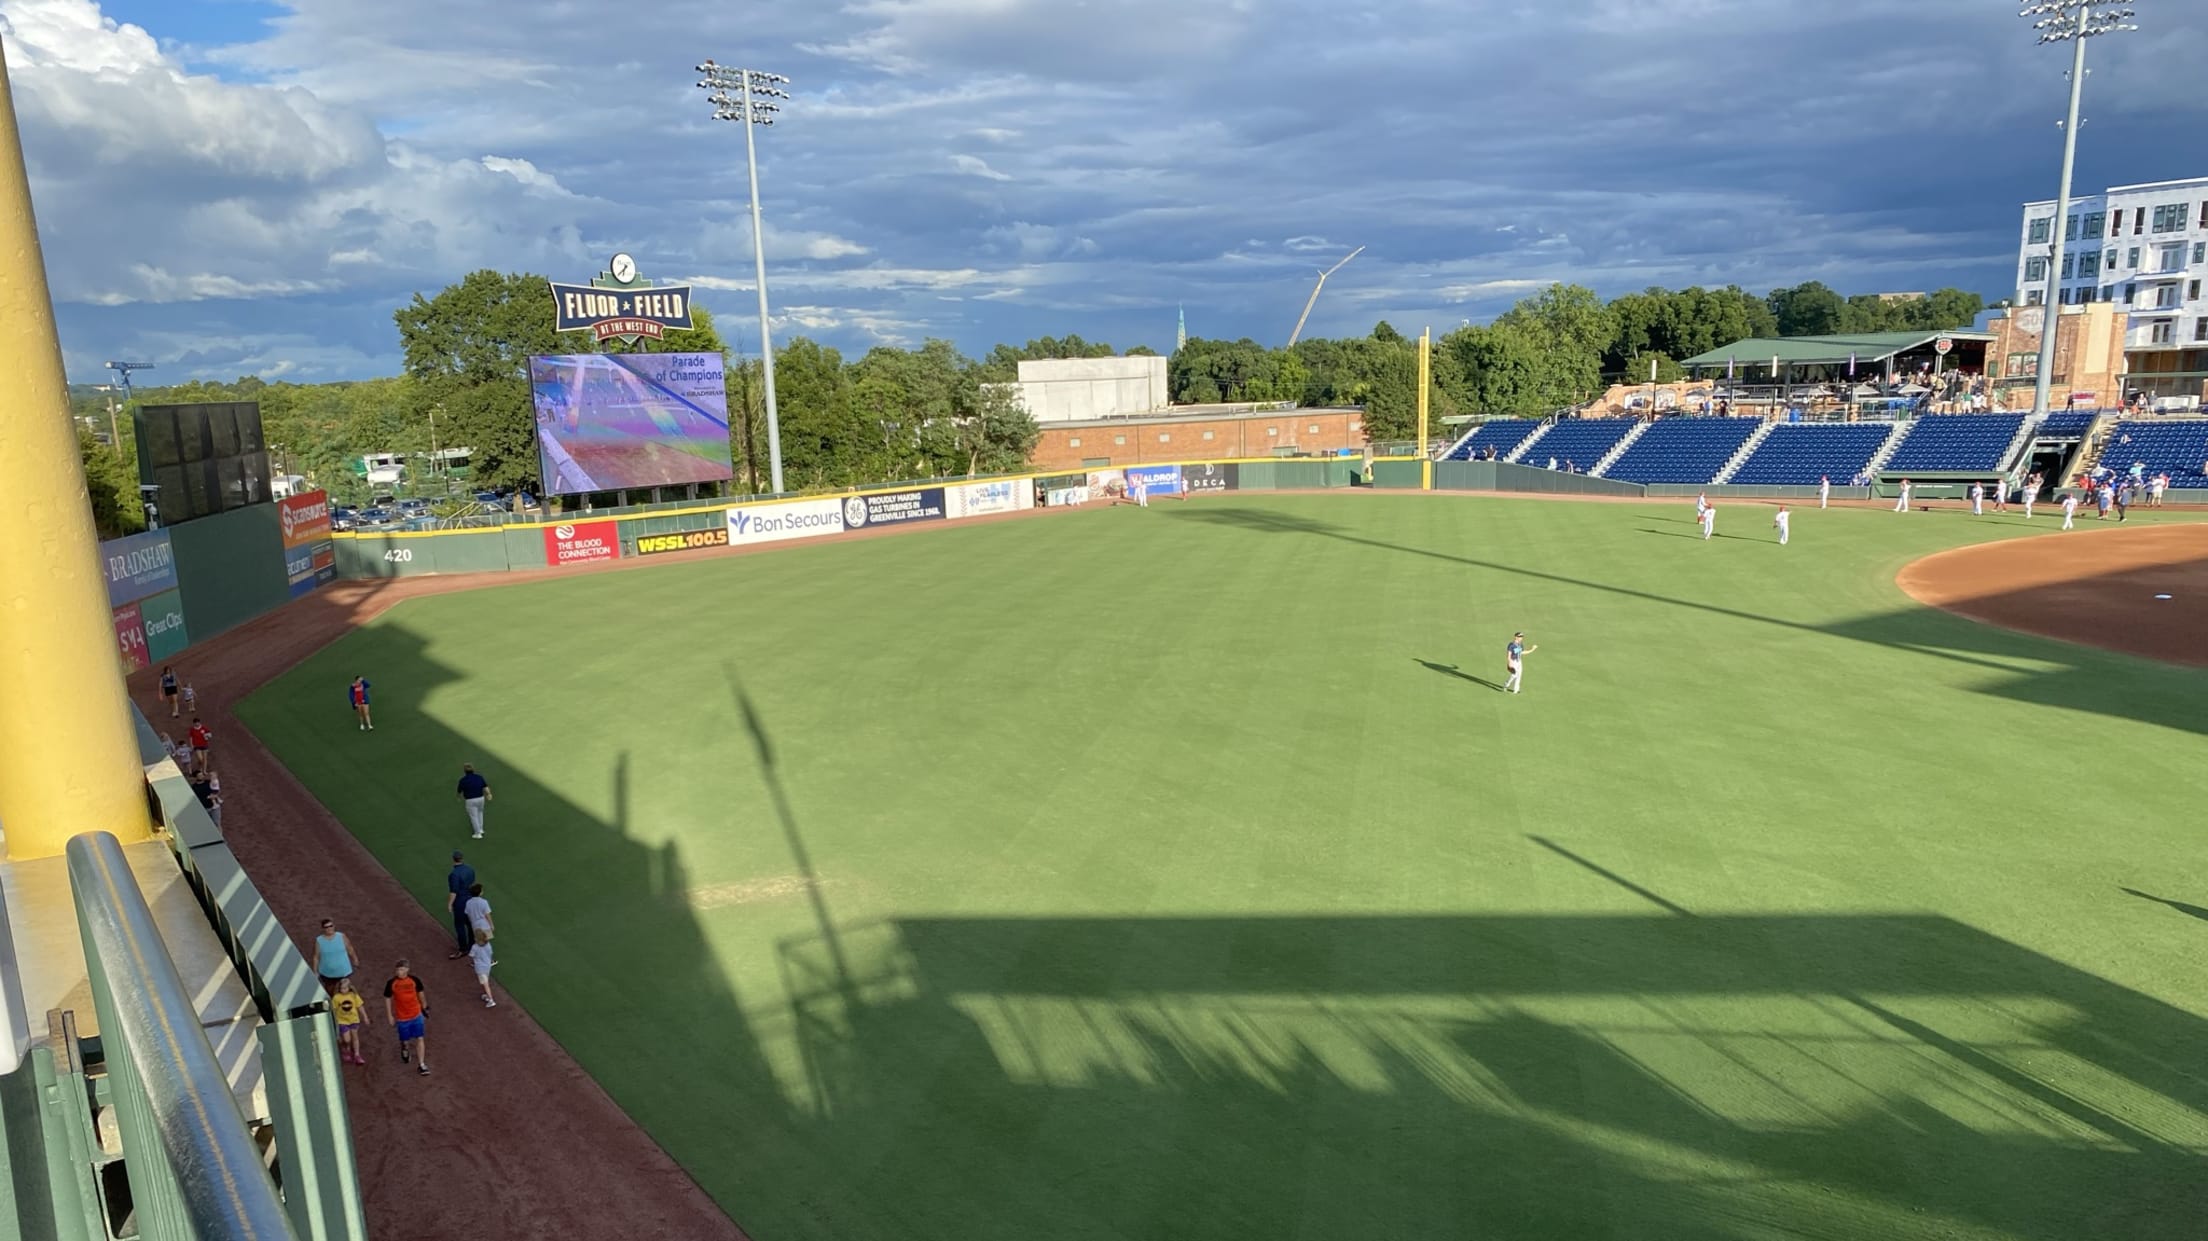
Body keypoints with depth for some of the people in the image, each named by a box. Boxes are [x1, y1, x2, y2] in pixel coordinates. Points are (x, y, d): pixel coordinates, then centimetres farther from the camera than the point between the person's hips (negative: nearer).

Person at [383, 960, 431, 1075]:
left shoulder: (414, 980, -10)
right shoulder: (391, 984, -13)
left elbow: (421, 993, 7)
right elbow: (387, 999, -1)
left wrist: (424, 1007, 16)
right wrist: (390, 1016, 1)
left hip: (417, 1015, 0)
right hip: (402, 1018, 0)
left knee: (420, 1039, -2)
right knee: (404, 1040, 14)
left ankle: (421, 1065, 6)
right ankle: (405, 1049, 50)